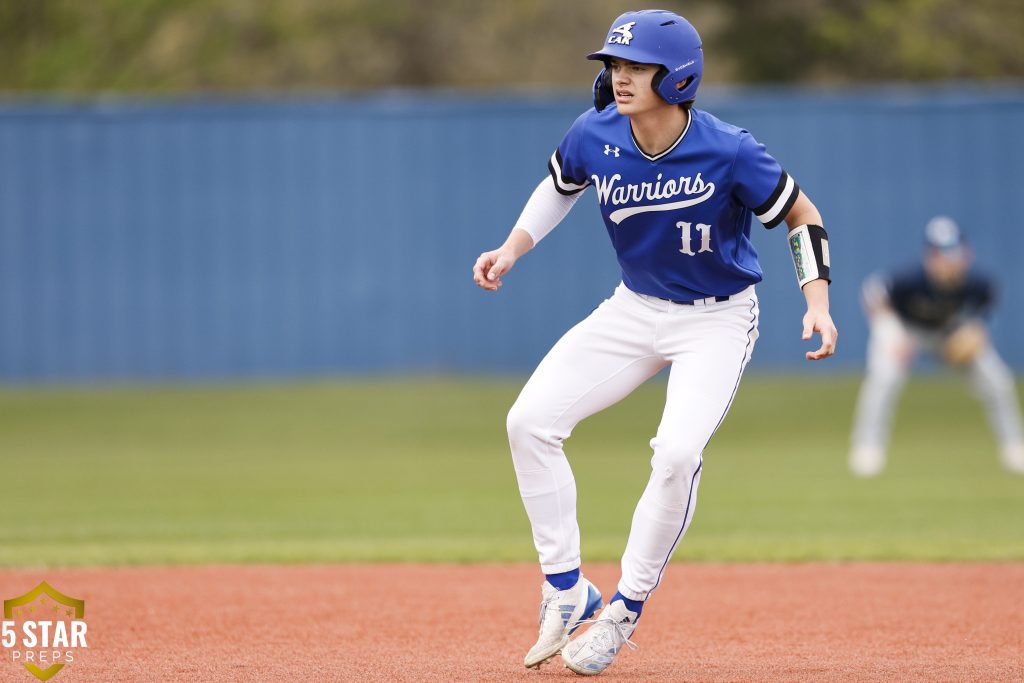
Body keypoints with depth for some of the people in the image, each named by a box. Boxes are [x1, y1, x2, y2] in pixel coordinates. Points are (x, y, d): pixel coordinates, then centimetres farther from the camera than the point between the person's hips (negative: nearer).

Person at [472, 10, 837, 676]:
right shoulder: (595, 136, -13)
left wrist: (818, 302, -23)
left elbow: (802, 214, -11)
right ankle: (566, 590, 3)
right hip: (635, 308, 5)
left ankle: (626, 609, -4)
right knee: (530, 420, -9)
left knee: (677, 453, -25)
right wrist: (513, 248, -1)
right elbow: (560, 186, 11)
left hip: (718, 320, -5)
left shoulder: (729, 152, -25)